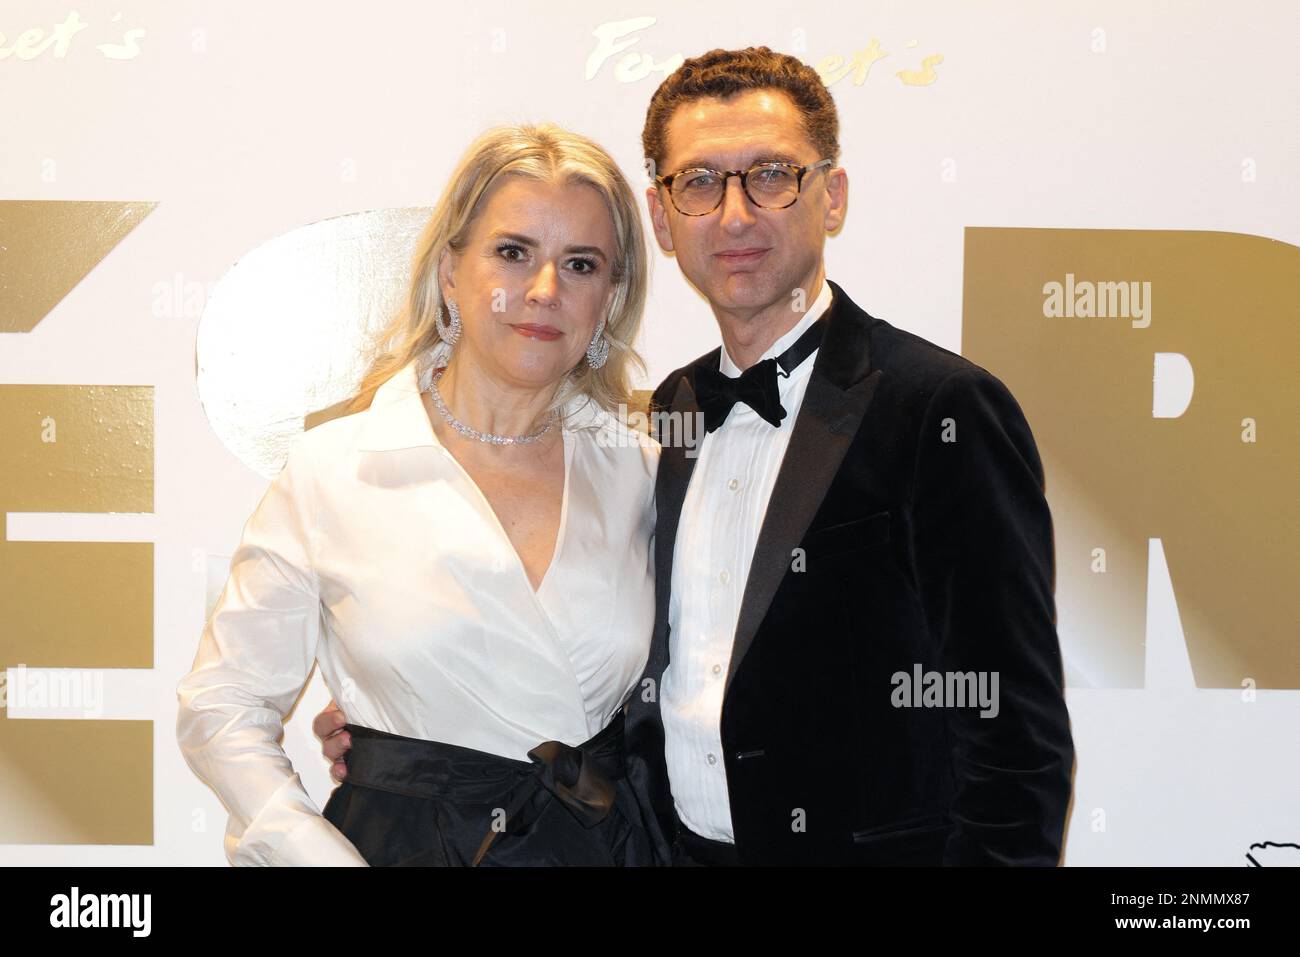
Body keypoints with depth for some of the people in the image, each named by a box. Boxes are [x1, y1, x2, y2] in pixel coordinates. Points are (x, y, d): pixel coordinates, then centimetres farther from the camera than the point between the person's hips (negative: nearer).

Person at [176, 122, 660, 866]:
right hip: (403, 840, -2)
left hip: (609, 840, 3)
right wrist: (326, 856, -15)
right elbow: (222, 706, -5)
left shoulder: (639, 472, -1)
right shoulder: (332, 470, -9)